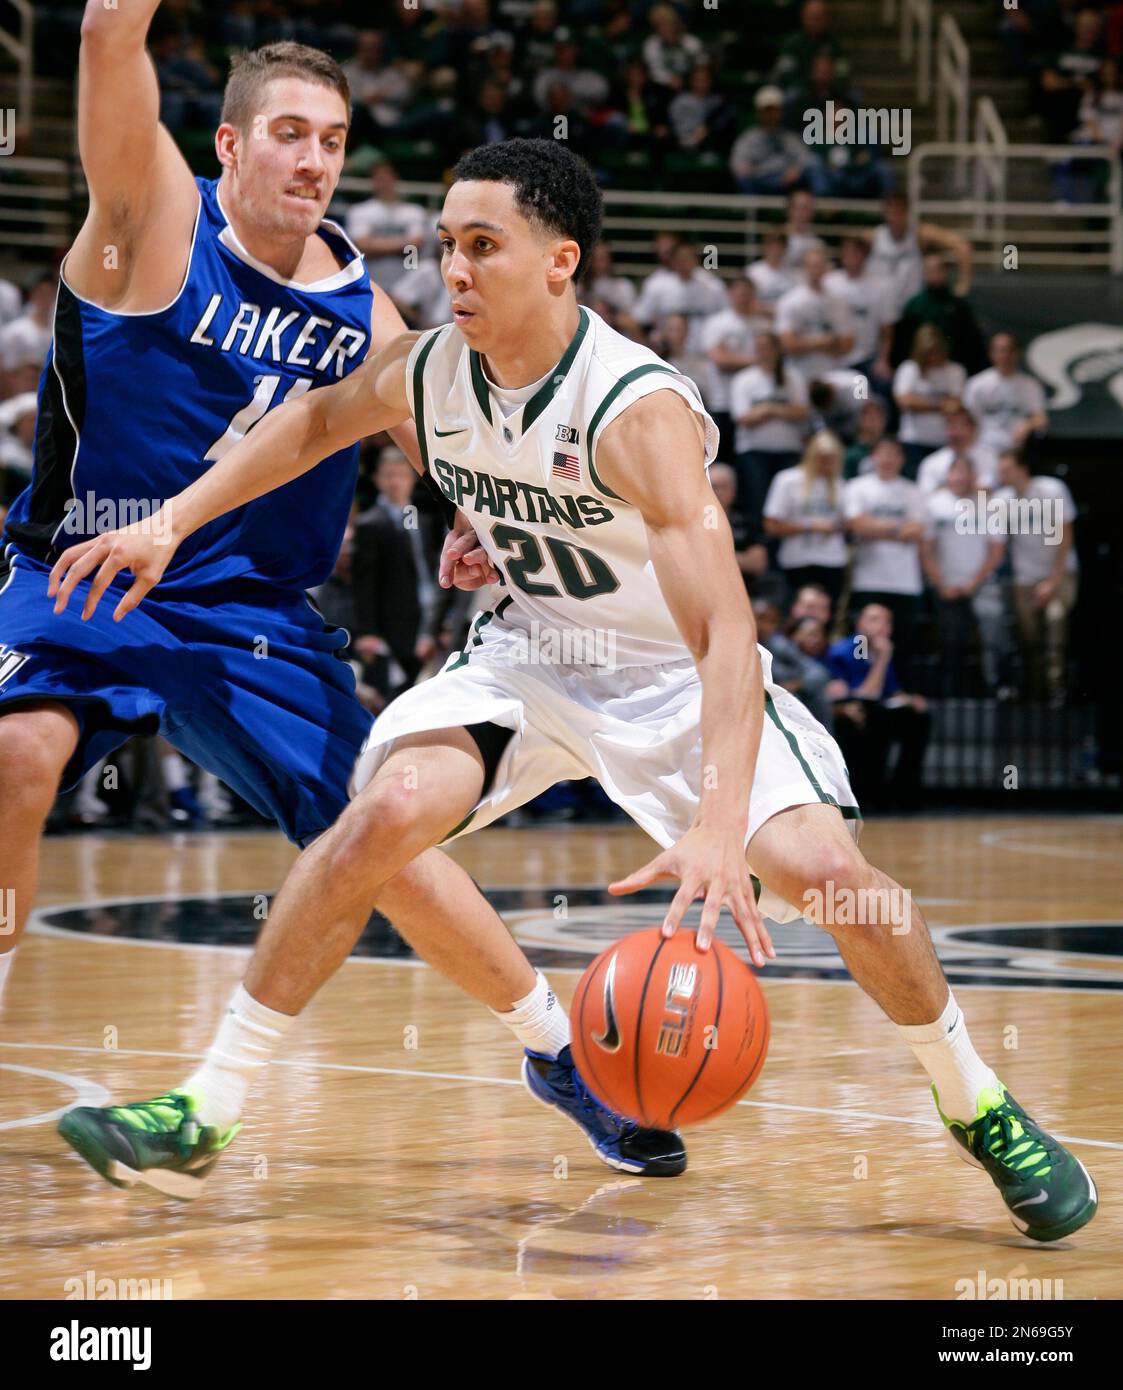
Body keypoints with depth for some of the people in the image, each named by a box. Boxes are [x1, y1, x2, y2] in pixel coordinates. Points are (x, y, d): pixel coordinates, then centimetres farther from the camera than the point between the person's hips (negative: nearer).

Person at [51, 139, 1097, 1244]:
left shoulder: (639, 409, -32)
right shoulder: (428, 372, -14)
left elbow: (726, 633, -41)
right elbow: (316, 421, 11)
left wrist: (720, 825, -54)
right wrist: (169, 526, 4)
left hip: (674, 669, -4)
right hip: (528, 654, 4)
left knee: (825, 872, -21)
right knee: (390, 808, -22)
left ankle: (981, 1109, 6)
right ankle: (205, 1109, -13)